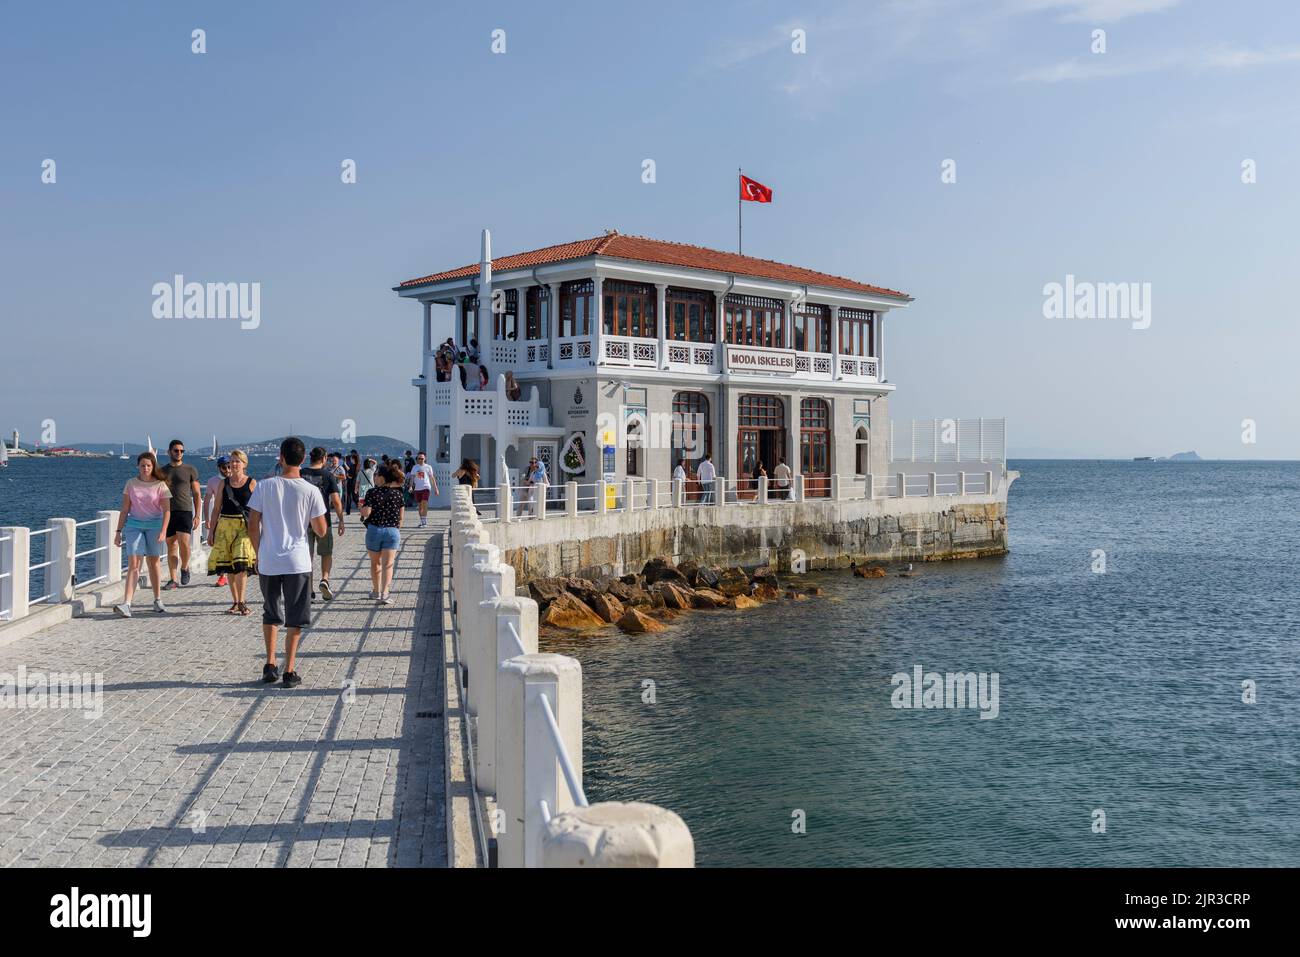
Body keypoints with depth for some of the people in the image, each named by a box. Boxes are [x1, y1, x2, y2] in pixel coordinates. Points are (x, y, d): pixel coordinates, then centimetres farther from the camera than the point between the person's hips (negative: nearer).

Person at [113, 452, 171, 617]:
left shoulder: (160, 485, -2)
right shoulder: (131, 483, 4)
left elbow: (166, 510, -5)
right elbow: (125, 509, 6)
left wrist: (163, 531, -16)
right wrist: (118, 531, 4)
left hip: (154, 525, -1)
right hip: (134, 525, 1)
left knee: (154, 562, 9)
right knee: (133, 564, -9)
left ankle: (157, 600, 22)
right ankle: (126, 604, -17)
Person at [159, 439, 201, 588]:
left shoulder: (190, 470, 6)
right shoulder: (162, 471, 12)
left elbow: (197, 494, 6)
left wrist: (197, 516, -1)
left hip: (184, 511, -3)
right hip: (168, 512, 3)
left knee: (184, 542, -18)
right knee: (171, 546, 4)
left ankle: (185, 568, 9)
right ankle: (172, 580, 9)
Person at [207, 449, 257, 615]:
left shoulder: (252, 483, 2)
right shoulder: (223, 483, 10)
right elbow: (217, 509, 12)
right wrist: (211, 531, 6)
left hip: (245, 526, -3)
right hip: (225, 525, 3)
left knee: (241, 564, -15)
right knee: (229, 565, 4)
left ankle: (241, 603, -14)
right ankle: (235, 602, 13)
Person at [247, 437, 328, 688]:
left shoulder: (264, 486, -4)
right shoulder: (310, 491, -7)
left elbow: (253, 525, -2)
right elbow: (321, 531, -3)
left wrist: (259, 554, 11)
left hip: (268, 562, 1)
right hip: (298, 563, -1)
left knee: (271, 614, 19)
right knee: (295, 619, 8)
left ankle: (270, 665, 18)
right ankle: (289, 671, 8)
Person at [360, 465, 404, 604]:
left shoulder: (372, 492, -6)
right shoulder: (398, 493, 2)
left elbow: (366, 512, -16)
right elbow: (401, 516, 6)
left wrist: (361, 507, 6)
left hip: (374, 530, 0)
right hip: (392, 531, 1)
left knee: (375, 563, 18)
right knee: (387, 564, -1)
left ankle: (376, 591, 31)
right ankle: (384, 593, -15)